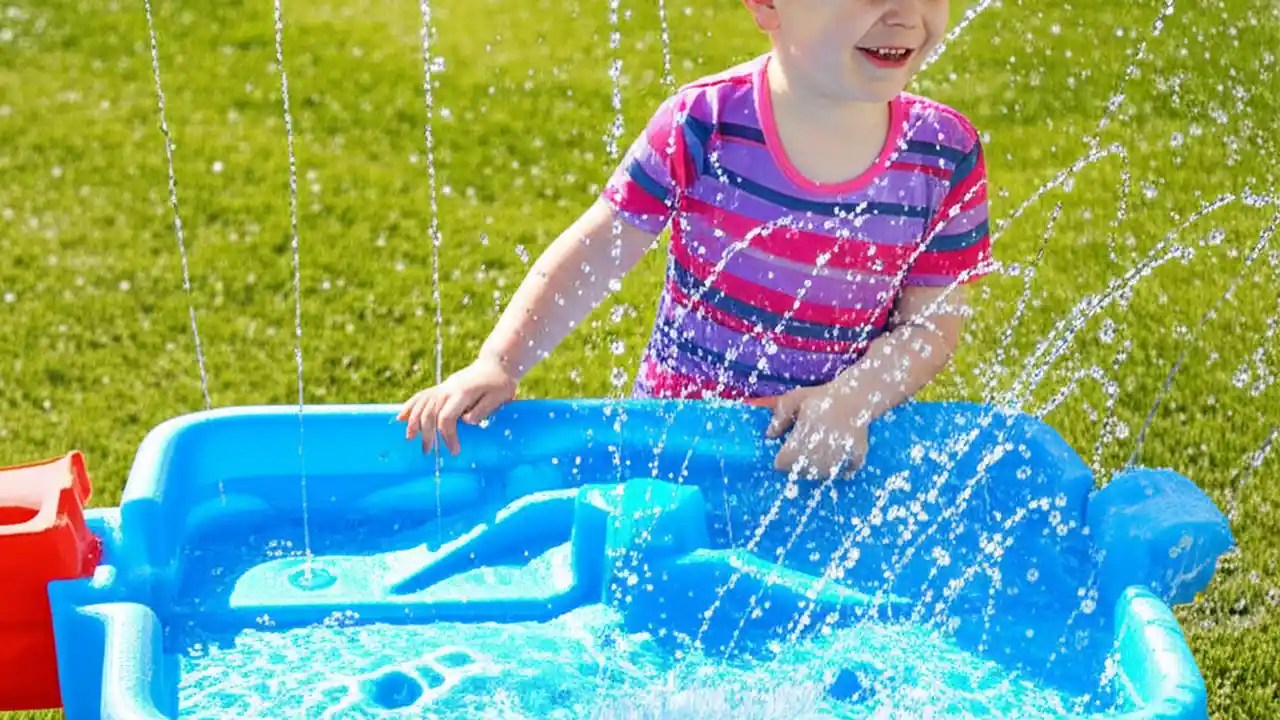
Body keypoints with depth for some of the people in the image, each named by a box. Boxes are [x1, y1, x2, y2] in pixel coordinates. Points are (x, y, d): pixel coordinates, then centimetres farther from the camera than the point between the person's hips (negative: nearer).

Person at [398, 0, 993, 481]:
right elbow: (591, 257, -12)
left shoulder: (947, 157, -11)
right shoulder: (703, 125, -17)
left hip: (833, 454, 1)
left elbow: (932, 324, -7)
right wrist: (497, 364, -20)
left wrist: (849, 402, -24)